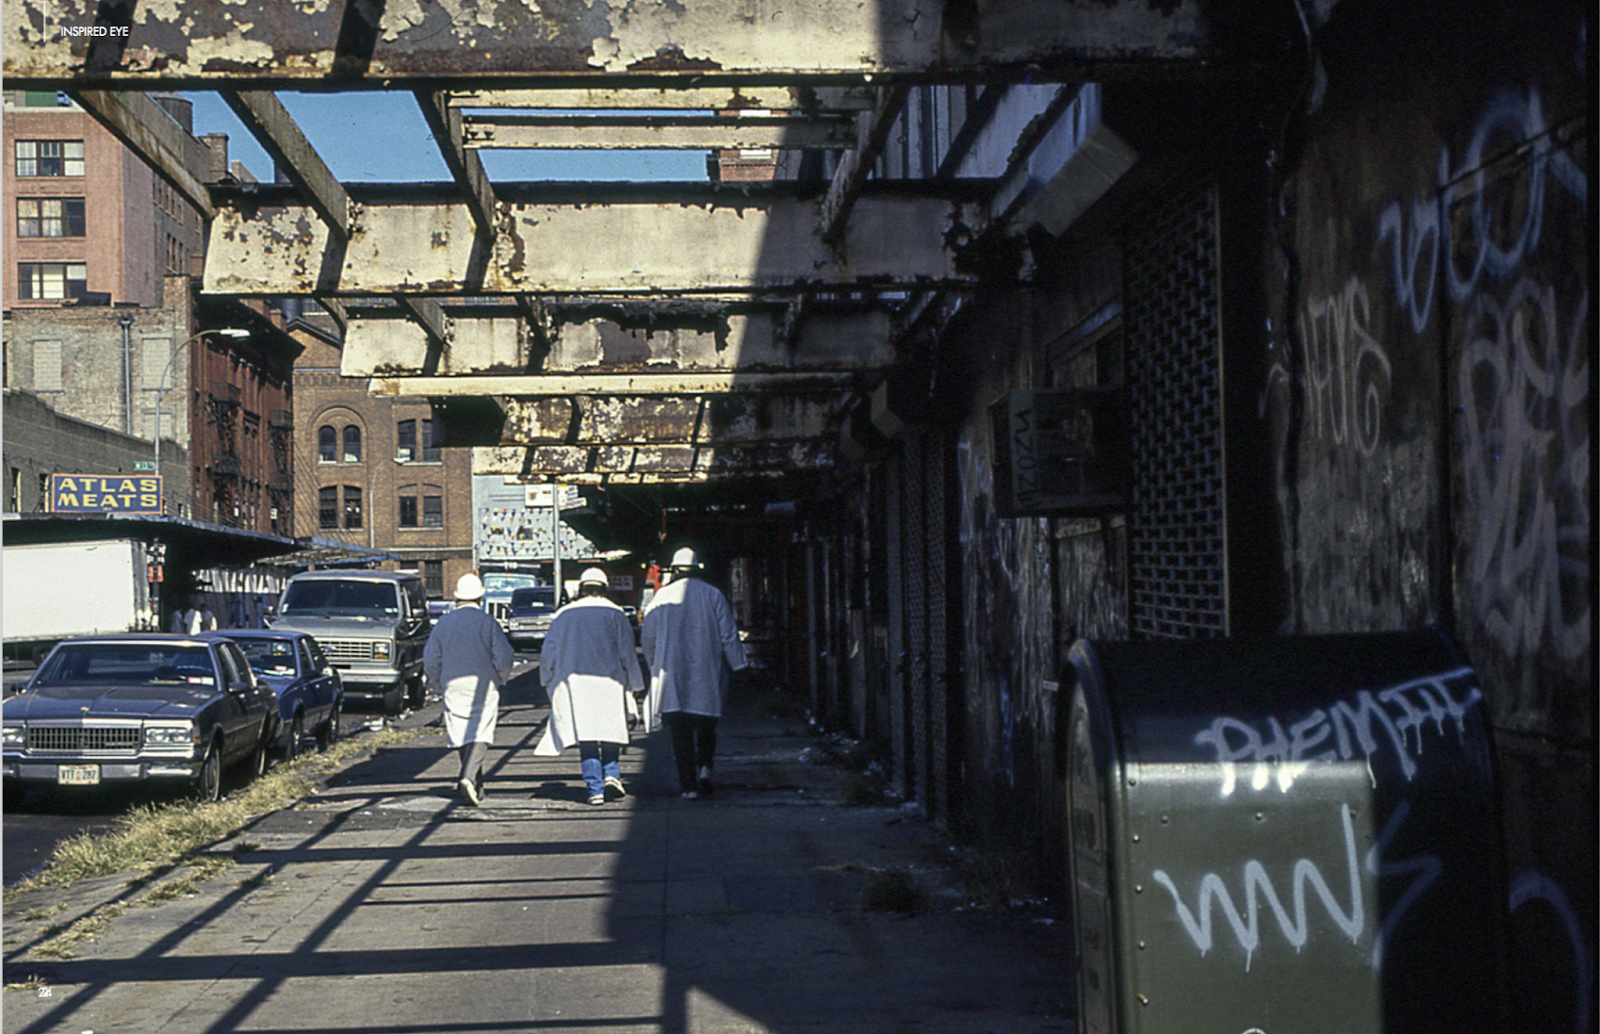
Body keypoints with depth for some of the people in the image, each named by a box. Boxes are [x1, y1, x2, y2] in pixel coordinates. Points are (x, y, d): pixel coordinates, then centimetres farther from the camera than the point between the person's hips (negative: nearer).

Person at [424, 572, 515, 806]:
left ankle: (476, 787, 15)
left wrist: (441, 686, 18)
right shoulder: (488, 623, -3)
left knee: (461, 736, 11)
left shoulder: (443, 624, 5)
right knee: (480, 735, -6)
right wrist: (500, 679, 13)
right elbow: (504, 659, -6)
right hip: (483, 686, -3)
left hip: (453, 688, 3)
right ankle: (469, 778, -27)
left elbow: (430, 662, 4)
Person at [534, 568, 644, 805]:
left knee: (586, 739, 1)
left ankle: (595, 788, -4)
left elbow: (548, 654, 11)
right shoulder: (615, 614, 4)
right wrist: (634, 684, 10)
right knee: (610, 731, 10)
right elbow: (627, 653, 2)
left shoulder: (563, 615, 9)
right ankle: (612, 775, -9)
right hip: (609, 682, -1)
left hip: (574, 682, 1)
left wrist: (549, 683, 24)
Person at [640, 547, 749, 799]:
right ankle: (705, 767, -10)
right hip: (707, 674, 0)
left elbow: (648, 639, 6)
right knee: (706, 727, 13)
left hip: (672, 675, 0)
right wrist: (739, 664, 6)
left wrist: (656, 667, 20)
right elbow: (728, 635, -1)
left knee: (680, 732, 2)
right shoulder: (713, 595, 2)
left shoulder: (662, 597, 3)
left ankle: (689, 785, -3)